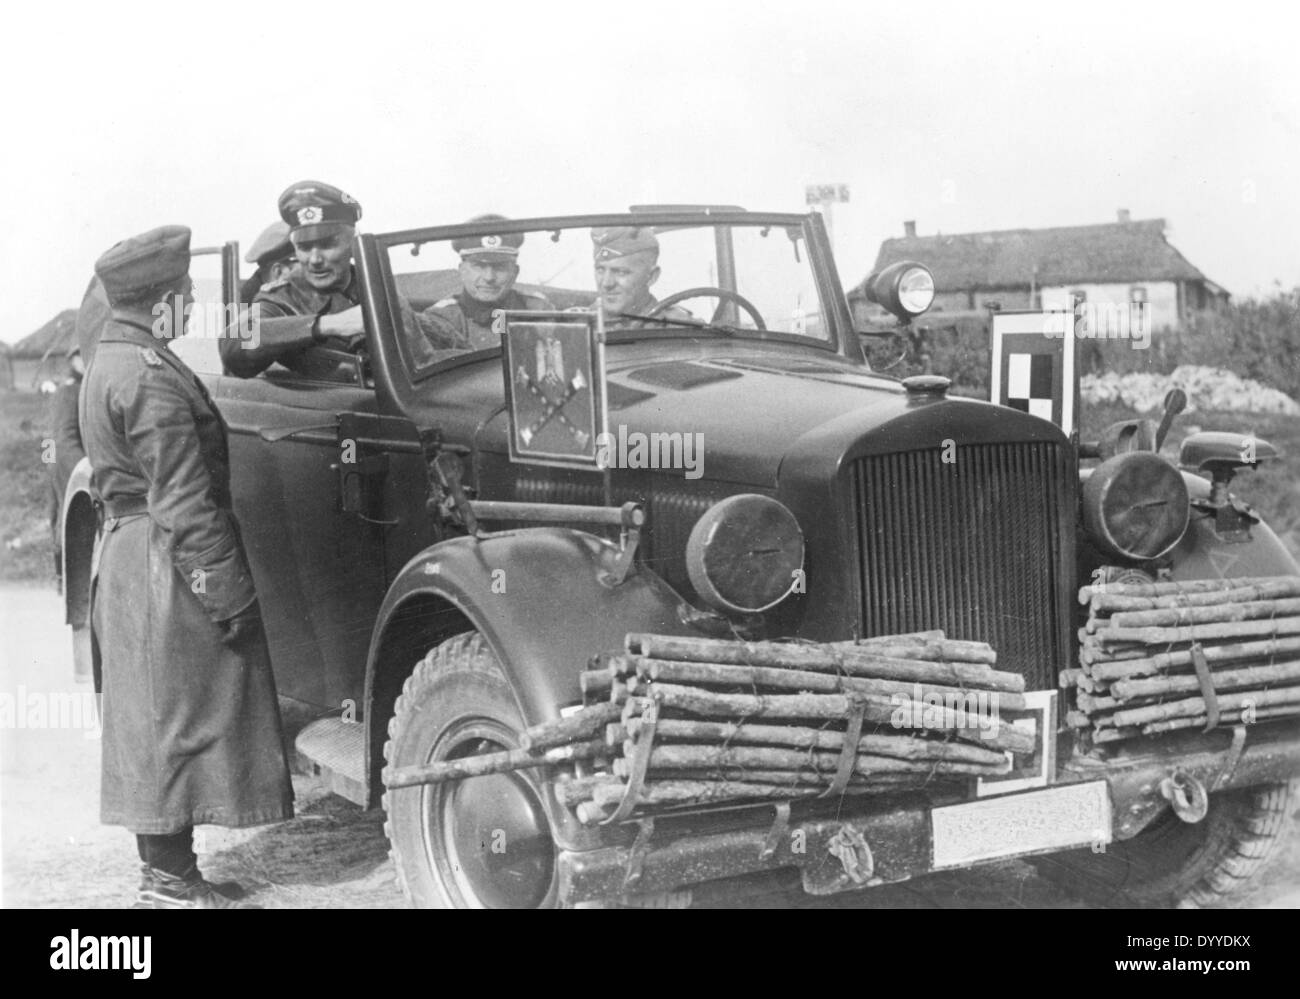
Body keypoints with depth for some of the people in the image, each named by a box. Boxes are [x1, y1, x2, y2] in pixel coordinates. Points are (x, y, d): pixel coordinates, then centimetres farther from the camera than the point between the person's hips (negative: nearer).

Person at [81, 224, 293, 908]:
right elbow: (183, 503, -22)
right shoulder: (152, 377, -19)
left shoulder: (108, 361, 14)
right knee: (176, 718, -3)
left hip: (123, 550, 10)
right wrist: (229, 591, -19)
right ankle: (170, 882, 4)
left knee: (155, 721, 15)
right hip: (169, 568, -10)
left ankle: (163, 866, 23)